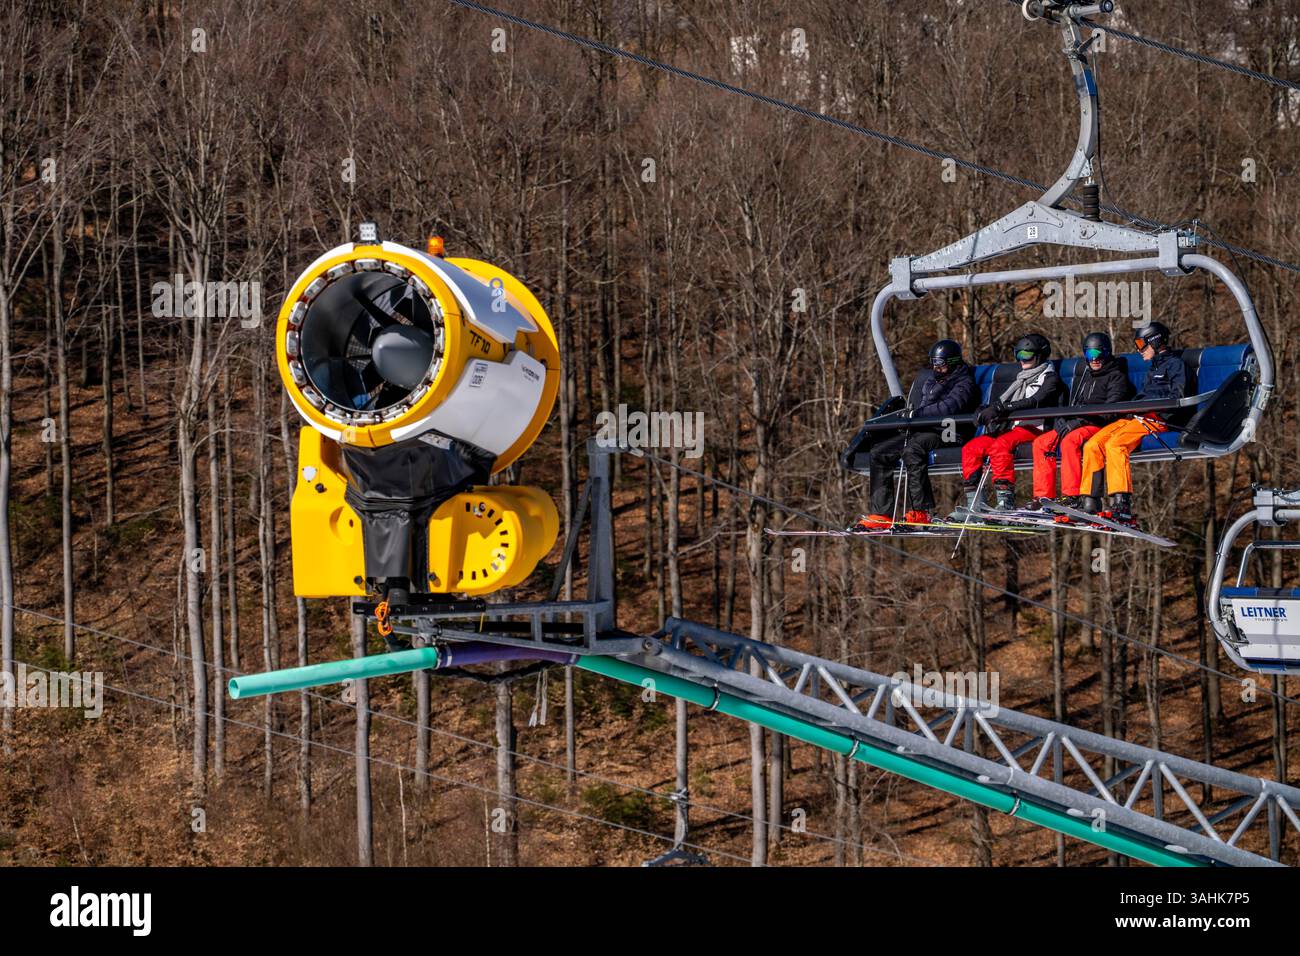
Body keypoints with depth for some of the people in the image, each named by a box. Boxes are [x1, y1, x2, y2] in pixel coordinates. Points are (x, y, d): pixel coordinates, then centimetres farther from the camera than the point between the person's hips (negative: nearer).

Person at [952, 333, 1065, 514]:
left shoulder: (1050, 378, 3)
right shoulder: (1021, 381, 29)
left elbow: (1035, 402, -15)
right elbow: (1001, 402, 17)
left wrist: (1001, 408, -24)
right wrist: (986, 410, -7)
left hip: (1034, 428, -8)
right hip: (1013, 428, 8)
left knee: (1000, 445, -35)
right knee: (971, 448, -10)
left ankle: (1006, 502, -40)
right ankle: (973, 504, -16)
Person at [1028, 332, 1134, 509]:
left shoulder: (1116, 376, 0)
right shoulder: (1082, 375, 24)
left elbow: (1110, 411, -13)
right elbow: (1072, 404, 26)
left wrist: (1079, 422, -21)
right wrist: (1062, 420, 2)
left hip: (1101, 427, -8)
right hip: (1075, 424, 8)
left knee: (1070, 440, -35)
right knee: (1041, 442, -11)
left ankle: (1072, 495, -39)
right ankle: (1043, 495, -14)